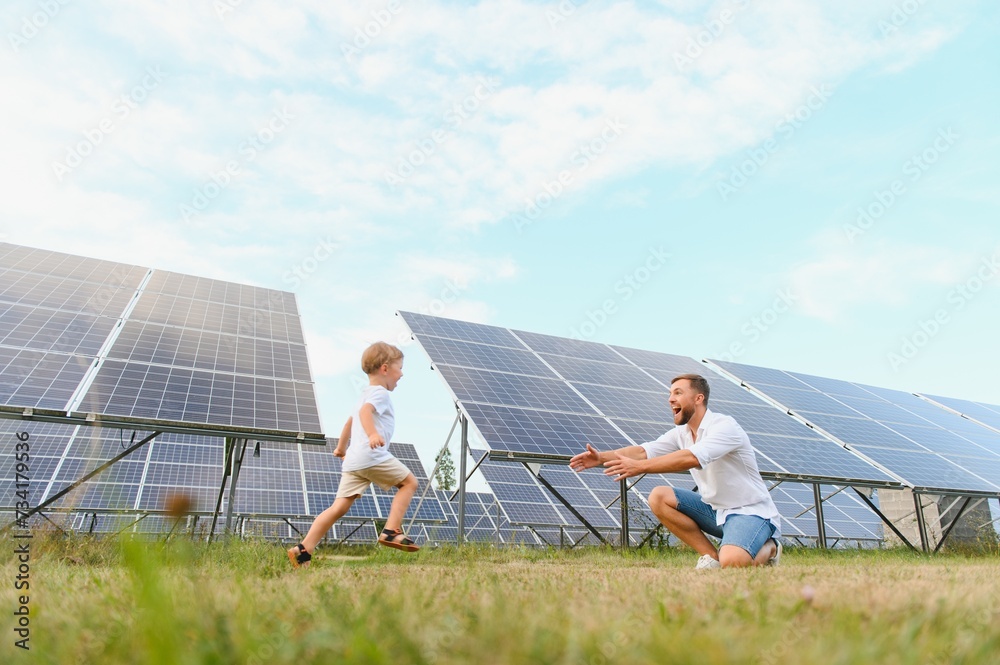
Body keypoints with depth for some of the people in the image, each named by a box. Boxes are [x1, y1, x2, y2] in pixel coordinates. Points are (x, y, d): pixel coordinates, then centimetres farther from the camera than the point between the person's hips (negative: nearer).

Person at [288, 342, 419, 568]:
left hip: (353, 461, 9)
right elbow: (365, 411, -23)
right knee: (409, 482, 6)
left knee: (340, 507, 4)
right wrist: (372, 434, -41)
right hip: (373, 457, -9)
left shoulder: (366, 394, 28)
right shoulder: (380, 393, -2)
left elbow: (351, 420, 41)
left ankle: (303, 549, -2)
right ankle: (391, 531, -1)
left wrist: (341, 447, 53)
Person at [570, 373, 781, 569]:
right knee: (659, 497, -10)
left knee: (731, 562, -34)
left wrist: (640, 467, -43)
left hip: (752, 512, -7)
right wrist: (602, 457, -25)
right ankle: (712, 556, -1)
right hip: (716, 509, 7)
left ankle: (767, 550, 2)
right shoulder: (681, 433, 4)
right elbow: (644, 451, -10)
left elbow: (692, 458, -38)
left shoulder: (724, 426, -20)